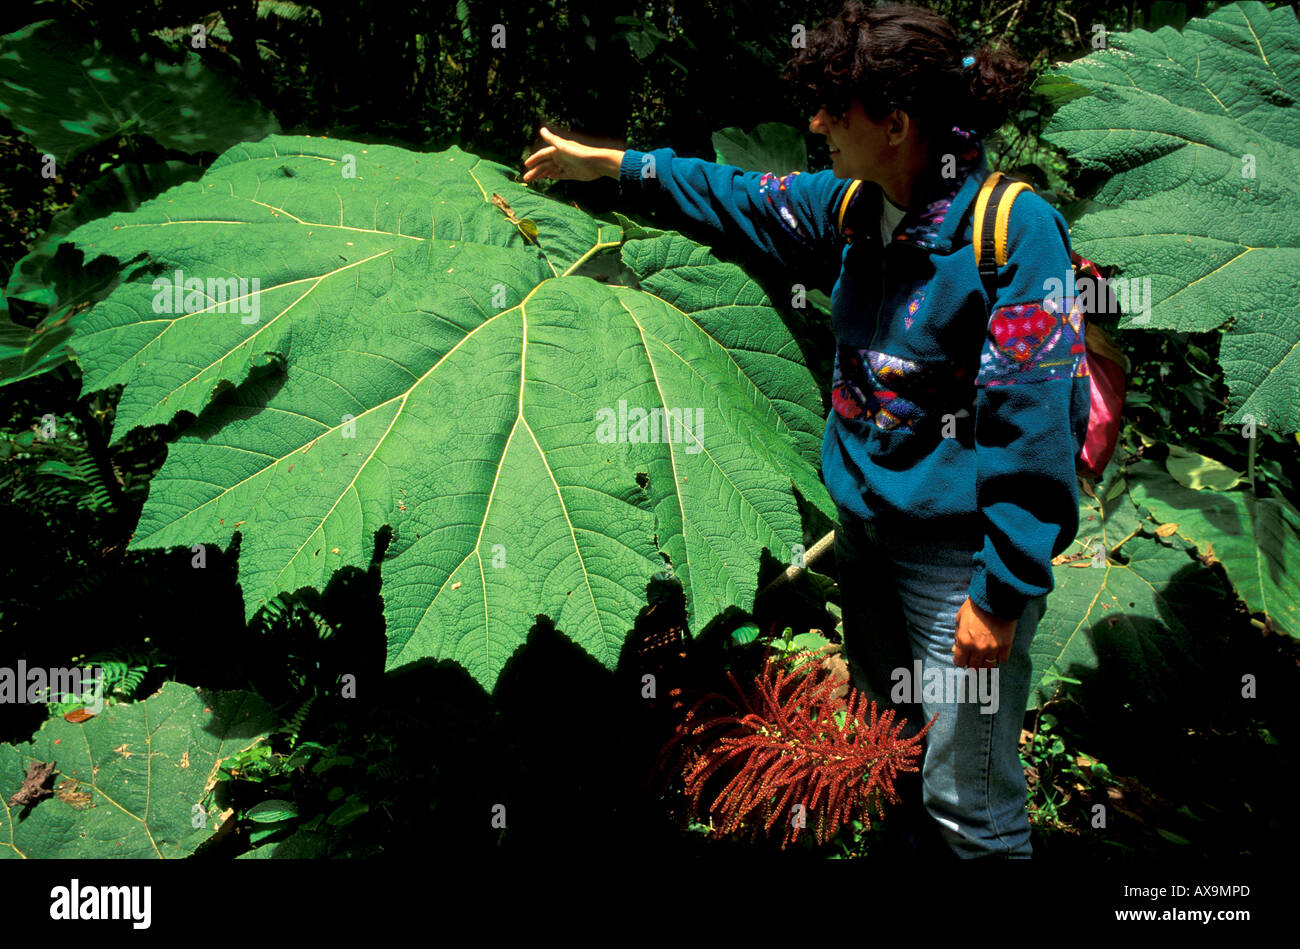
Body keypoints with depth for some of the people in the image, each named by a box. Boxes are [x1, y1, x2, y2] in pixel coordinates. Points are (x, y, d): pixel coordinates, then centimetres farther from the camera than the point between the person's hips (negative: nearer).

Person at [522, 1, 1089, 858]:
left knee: (968, 803, 3)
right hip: (866, 523, 8)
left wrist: (1001, 592, -22)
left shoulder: (1012, 228, -20)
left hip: (959, 554, -8)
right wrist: (602, 163, 24)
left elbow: (1035, 418, -22)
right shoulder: (856, 208, 3)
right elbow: (741, 200, 19)